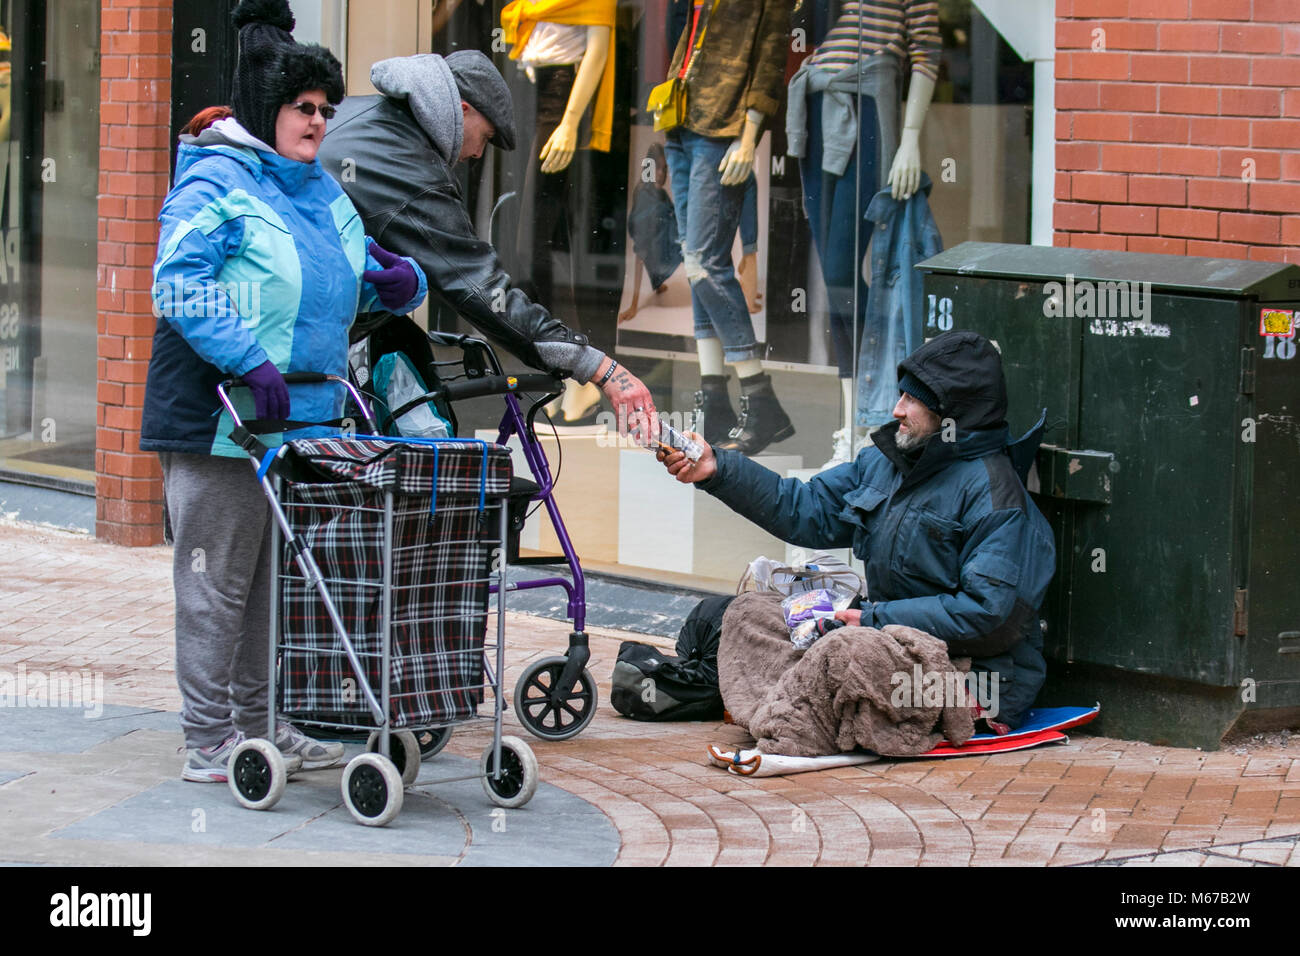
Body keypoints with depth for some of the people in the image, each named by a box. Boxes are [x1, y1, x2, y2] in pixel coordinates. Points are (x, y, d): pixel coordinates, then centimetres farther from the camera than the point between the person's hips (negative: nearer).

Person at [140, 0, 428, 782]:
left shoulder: (322, 192, 17)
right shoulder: (215, 184, -9)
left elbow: (362, 272, 27)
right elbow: (180, 284, -19)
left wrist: (398, 282, 2)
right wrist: (251, 362, -28)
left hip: (303, 417, 8)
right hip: (220, 417, -8)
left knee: (278, 575, 13)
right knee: (217, 579, -3)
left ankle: (261, 724, 23)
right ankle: (209, 741, 2)